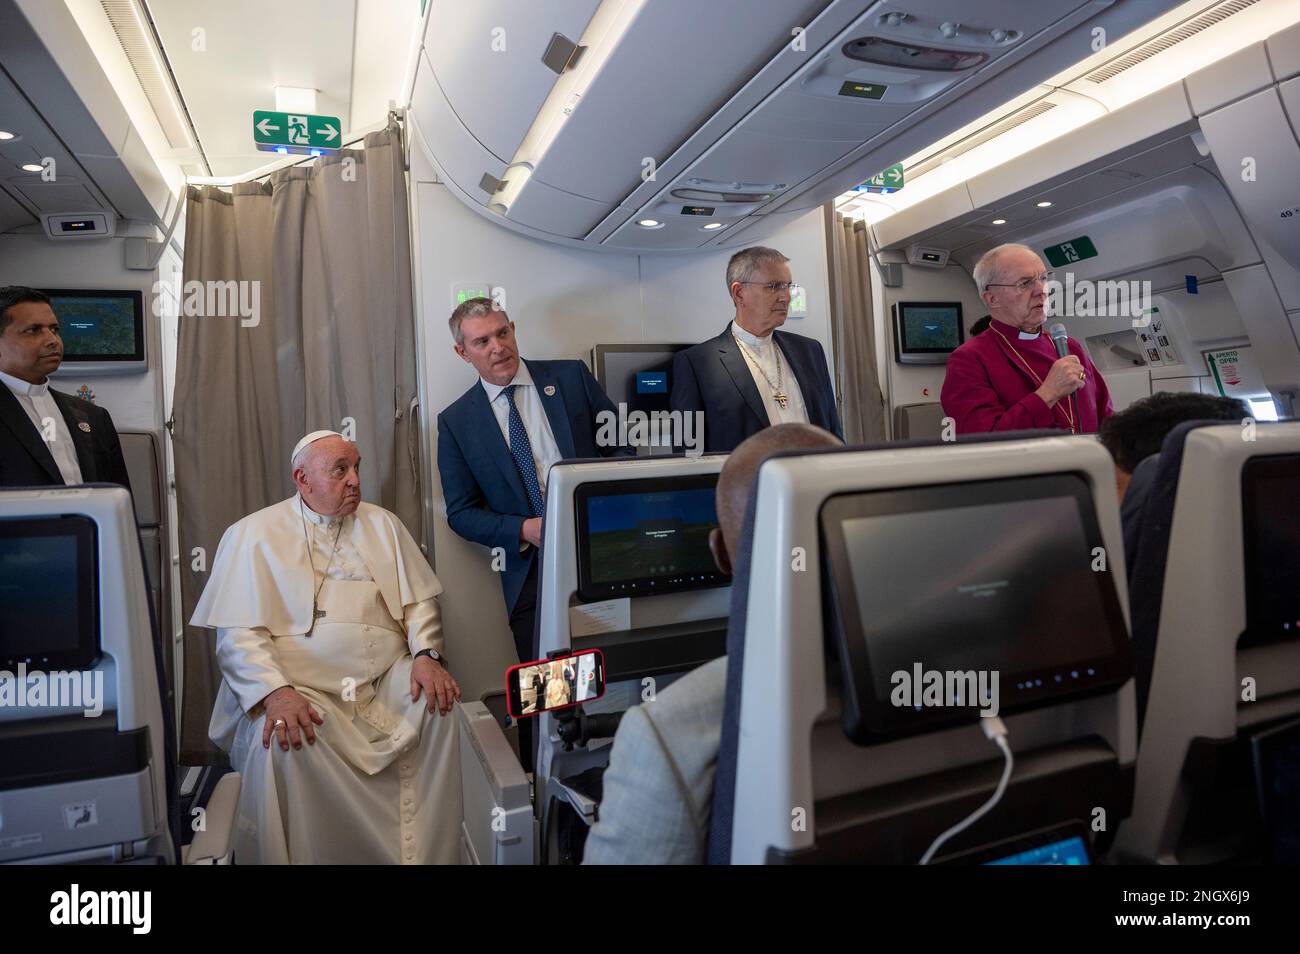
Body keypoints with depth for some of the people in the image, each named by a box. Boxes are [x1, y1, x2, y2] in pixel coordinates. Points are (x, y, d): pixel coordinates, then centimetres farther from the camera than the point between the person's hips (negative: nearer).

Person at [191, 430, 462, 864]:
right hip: (302, 687, -2)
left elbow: (418, 601, 10)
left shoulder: (382, 524, 14)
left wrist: (426, 655, -9)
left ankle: (431, 854, -5)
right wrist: (275, 692, -22)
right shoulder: (252, 534, 4)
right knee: (278, 739, -32)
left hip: (387, 683, 3)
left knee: (440, 707, -22)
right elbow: (239, 634, -5)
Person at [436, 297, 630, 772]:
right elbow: (461, 513, 4)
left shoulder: (572, 378, 4)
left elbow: (622, 448, 6)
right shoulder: (456, 421, 4)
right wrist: (524, 530, -13)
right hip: (531, 573, 0)